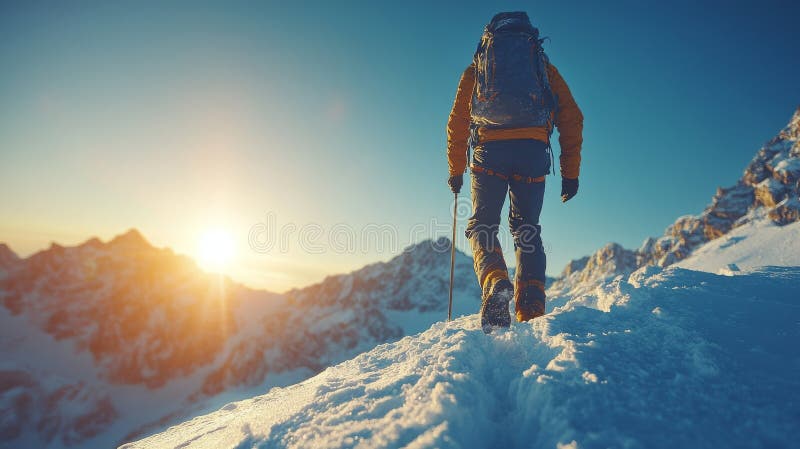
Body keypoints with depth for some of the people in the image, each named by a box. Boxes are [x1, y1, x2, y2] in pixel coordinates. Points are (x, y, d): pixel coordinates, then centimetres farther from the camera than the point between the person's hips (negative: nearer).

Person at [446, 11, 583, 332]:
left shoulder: (476, 67, 22)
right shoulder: (544, 66, 23)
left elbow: (457, 123, 15)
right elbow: (572, 119, 13)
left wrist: (455, 170, 20)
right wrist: (570, 172, 12)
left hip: (490, 151, -1)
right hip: (533, 152, 1)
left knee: (482, 224, 7)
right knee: (527, 229, 11)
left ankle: (495, 282, -23)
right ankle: (531, 311, -2)